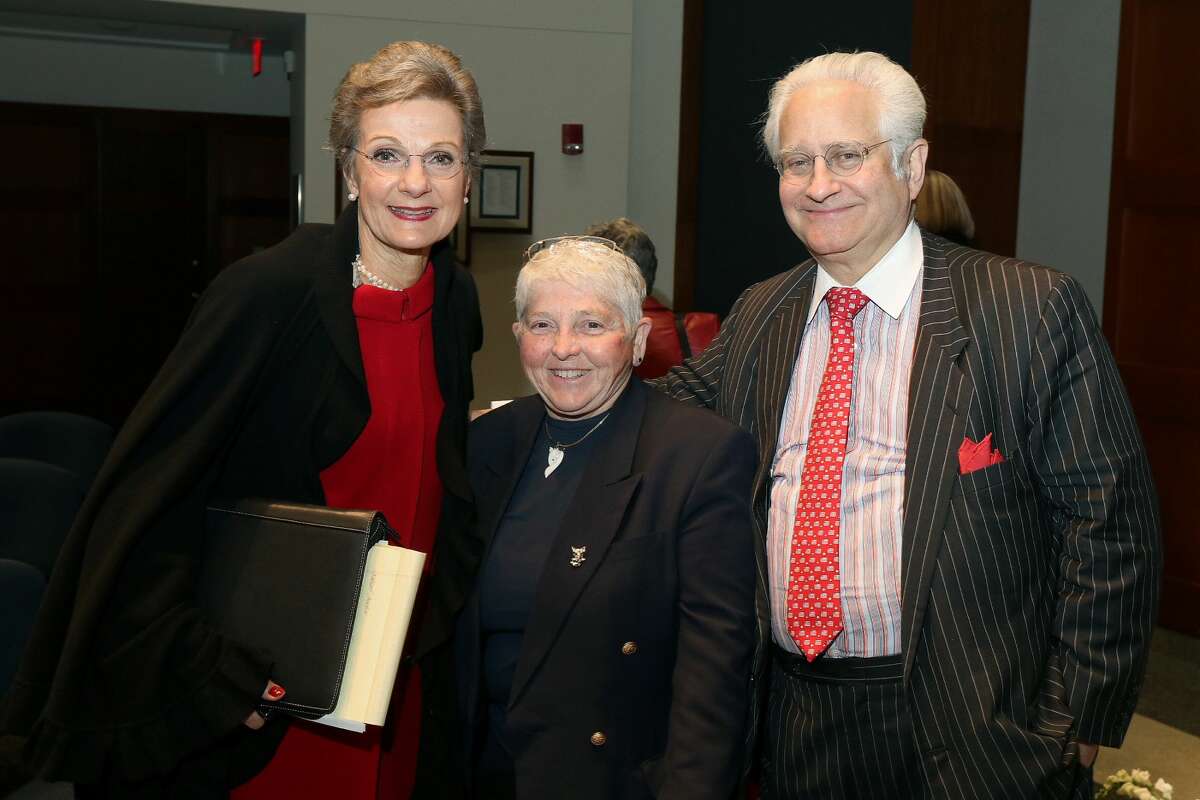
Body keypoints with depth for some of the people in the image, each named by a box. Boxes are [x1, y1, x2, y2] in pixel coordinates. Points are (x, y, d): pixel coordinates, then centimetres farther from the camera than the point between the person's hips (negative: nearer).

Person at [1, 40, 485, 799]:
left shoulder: (456, 300, 0)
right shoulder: (269, 292, -20)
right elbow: (141, 496, -19)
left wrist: (434, 611, 10)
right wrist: (211, 670, -24)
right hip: (259, 698, -6)